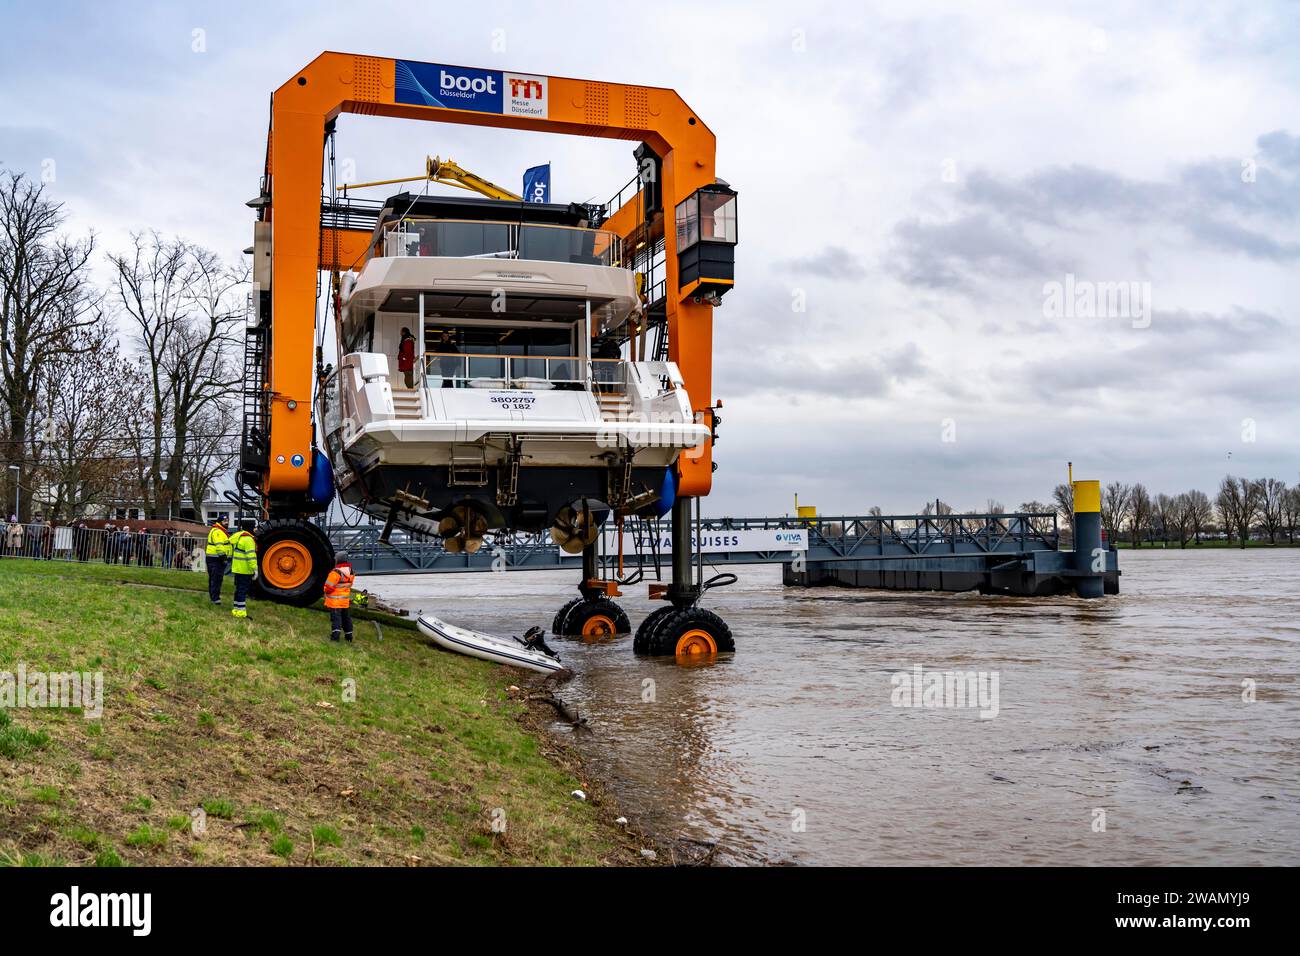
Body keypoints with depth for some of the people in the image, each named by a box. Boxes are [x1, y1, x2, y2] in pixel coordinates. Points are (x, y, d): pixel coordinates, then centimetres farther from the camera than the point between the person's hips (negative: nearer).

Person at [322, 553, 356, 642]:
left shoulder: (335, 573, -21)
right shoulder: (350, 573, 3)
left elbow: (329, 586, -18)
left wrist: (326, 592, 2)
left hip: (335, 601, -6)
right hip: (346, 600, 6)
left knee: (335, 618, -4)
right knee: (346, 617, 17)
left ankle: (335, 634, -15)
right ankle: (349, 635, 24)